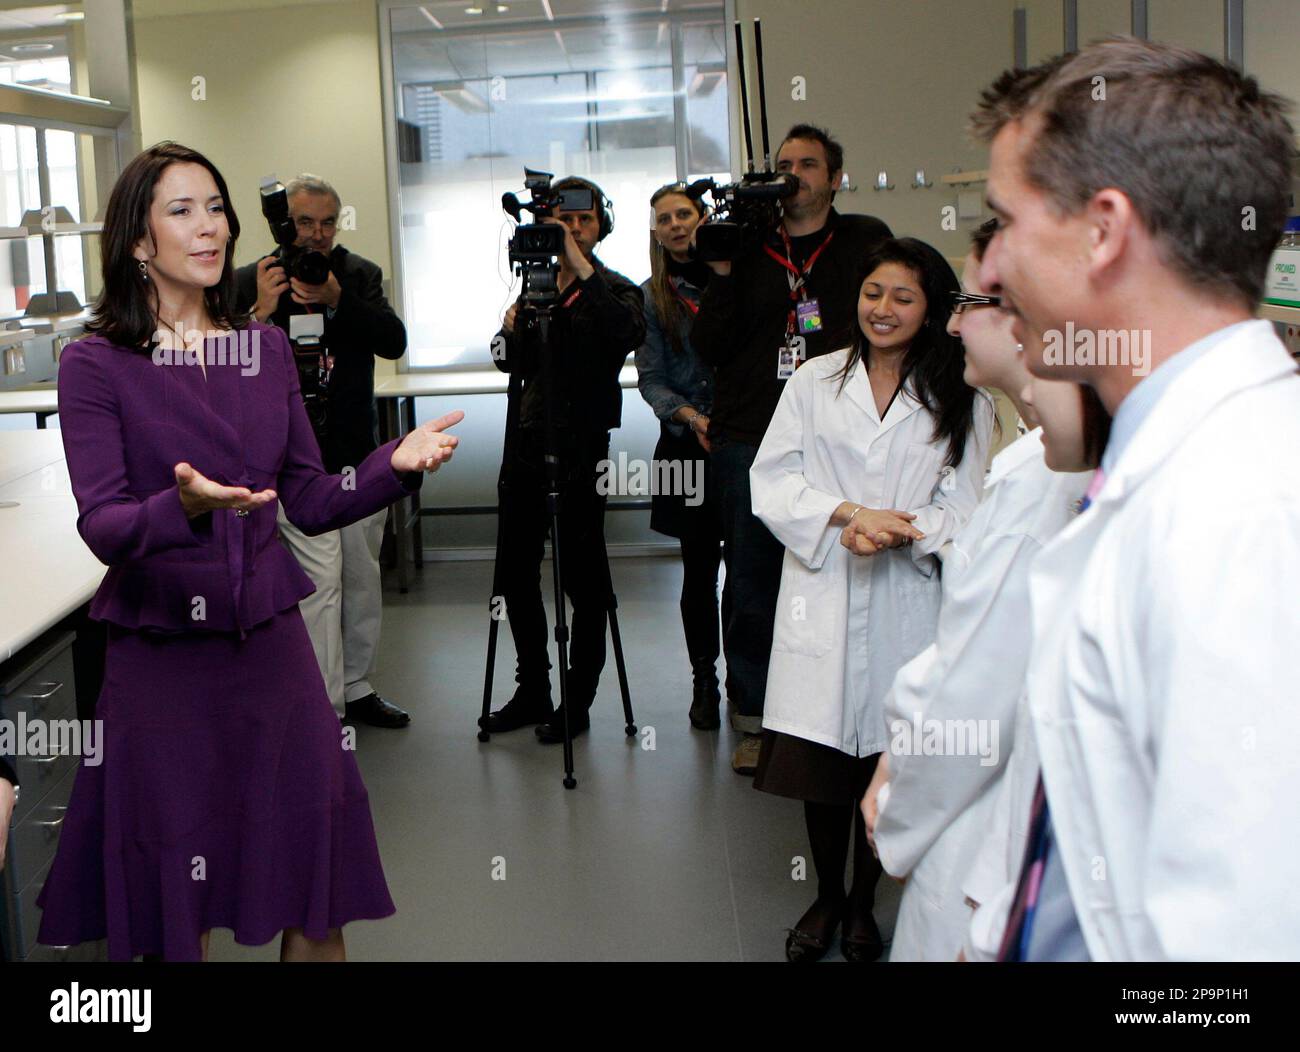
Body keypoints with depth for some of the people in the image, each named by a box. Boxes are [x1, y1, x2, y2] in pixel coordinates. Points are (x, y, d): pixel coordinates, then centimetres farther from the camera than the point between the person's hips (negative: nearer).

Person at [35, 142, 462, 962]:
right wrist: (183, 507, -34)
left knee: (320, 898, 8)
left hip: (272, 646, 4)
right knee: (177, 909, 8)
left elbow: (311, 502, 8)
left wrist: (397, 465, -9)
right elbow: (101, 526, -15)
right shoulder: (97, 364, -5)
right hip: (164, 657, -3)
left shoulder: (267, 348, 8)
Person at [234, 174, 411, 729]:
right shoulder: (250, 282, -4)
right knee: (320, 583, -9)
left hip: (357, 454, 5)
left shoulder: (360, 275, 6)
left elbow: (394, 342, -8)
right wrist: (260, 312, -25)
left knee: (363, 579, 13)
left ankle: (356, 688, 29)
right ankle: (324, 713, -1)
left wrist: (338, 300, -20)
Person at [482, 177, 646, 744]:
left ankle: (577, 702, 13)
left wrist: (582, 269, -25)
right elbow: (510, 362, 10)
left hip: (581, 451, -6)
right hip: (527, 443, 6)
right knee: (516, 571, 11)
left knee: (583, 579, 1)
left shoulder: (615, 290, -3)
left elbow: (630, 332, -25)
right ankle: (532, 692, 25)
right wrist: (512, 328, -11)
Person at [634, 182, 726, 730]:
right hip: (688, 446, 1)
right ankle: (704, 680, 17)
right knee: (699, 567, 4)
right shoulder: (652, 295, 6)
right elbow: (651, 378, 3)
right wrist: (689, 415, -11)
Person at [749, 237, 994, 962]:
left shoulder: (962, 401, 3)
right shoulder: (815, 382, 5)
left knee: (888, 762, 7)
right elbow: (772, 484, -2)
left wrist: (895, 529, -18)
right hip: (822, 598, 1)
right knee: (820, 762, 6)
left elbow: (964, 511, -1)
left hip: (906, 603, 0)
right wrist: (848, 513, -16)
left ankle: (864, 903, 28)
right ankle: (827, 897, 28)